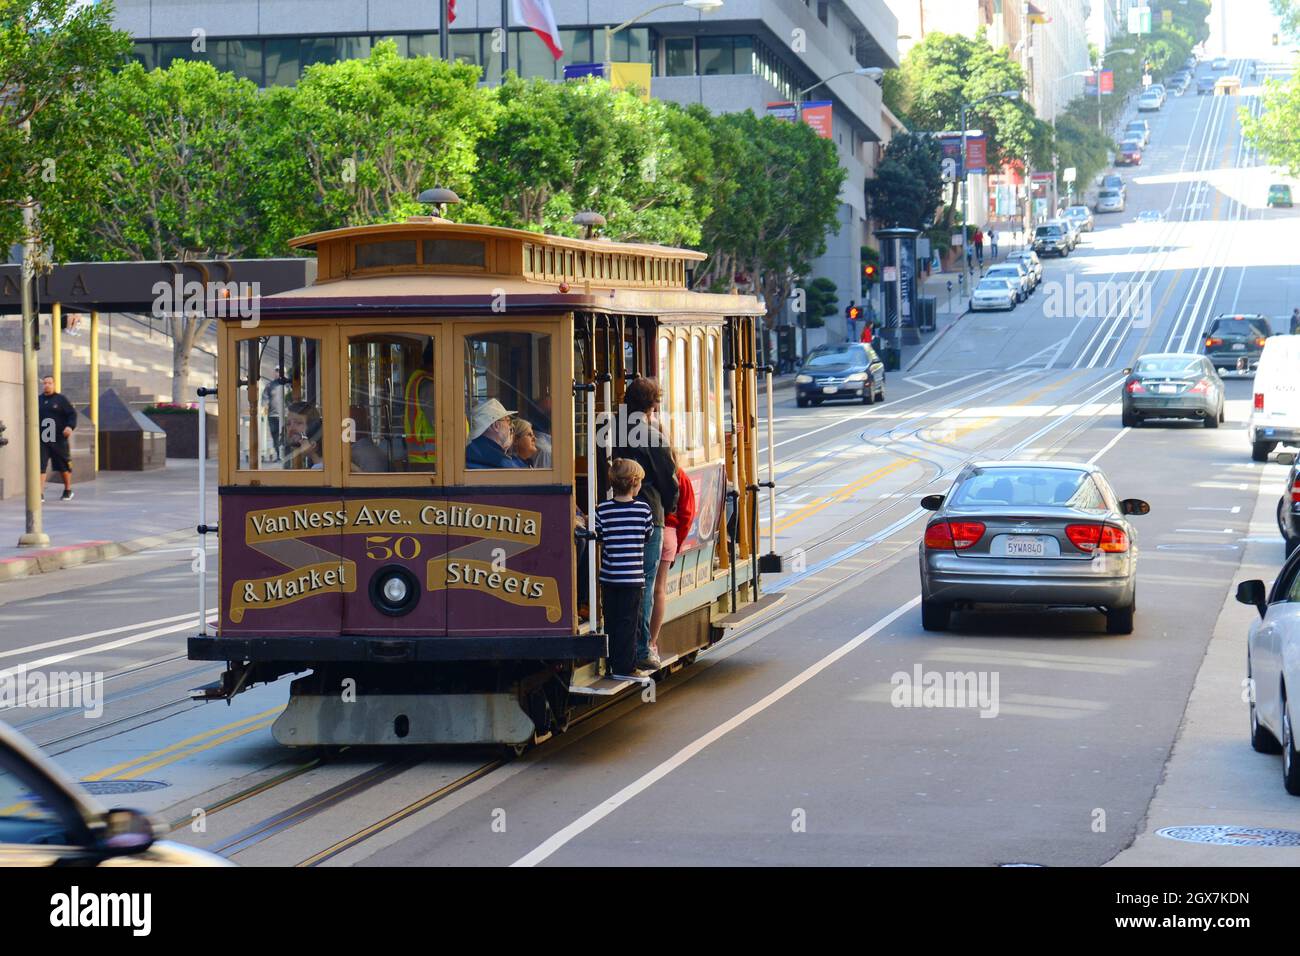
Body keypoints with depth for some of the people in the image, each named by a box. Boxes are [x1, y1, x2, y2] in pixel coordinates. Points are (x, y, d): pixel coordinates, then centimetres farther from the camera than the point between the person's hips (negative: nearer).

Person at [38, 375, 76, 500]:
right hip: (42, 439, 2)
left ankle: (68, 490, 28)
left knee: (64, 466, 9)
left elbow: (72, 414, -2)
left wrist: (70, 426, -19)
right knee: (40, 466, -10)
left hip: (59, 439, -2)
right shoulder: (38, 400, 11)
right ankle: (40, 494, -13)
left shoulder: (61, 399, 2)